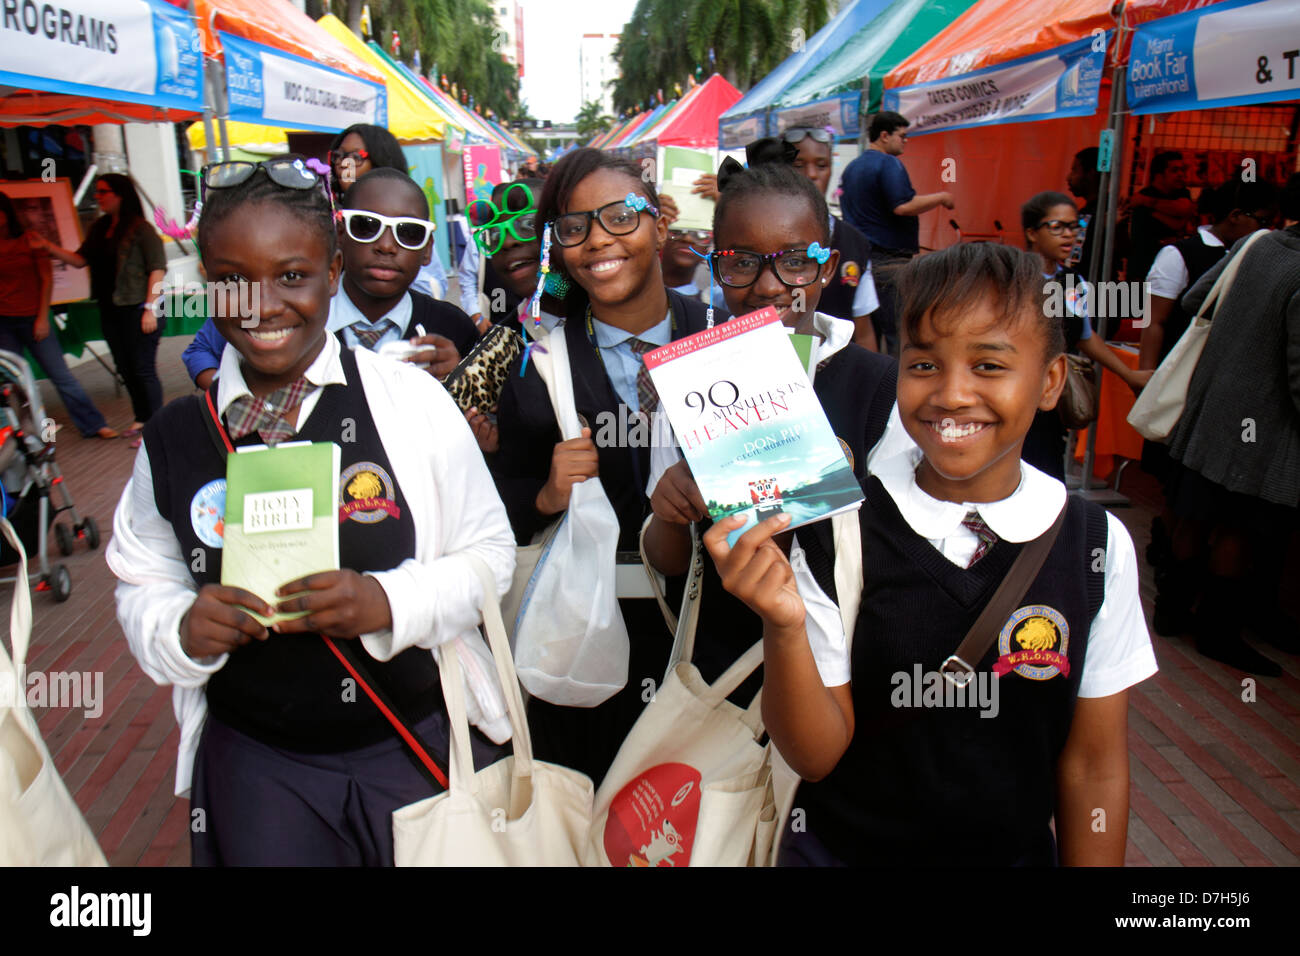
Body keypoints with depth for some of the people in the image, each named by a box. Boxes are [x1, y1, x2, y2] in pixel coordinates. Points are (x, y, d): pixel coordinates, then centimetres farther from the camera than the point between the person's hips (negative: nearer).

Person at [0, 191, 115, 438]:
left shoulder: (30, 240, 0)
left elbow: (47, 279, 0)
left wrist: (43, 317, -5)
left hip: (33, 318, -2)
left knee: (60, 374, -2)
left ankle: (92, 424, 5)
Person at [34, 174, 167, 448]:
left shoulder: (140, 229, -11)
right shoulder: (100, 228, 13)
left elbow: (157, 269, -14)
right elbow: (80, 260, 16)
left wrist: (150, 307, -19)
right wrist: (49, 247, 3)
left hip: (136, 310, -8)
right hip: (110, 310, 8)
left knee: (143, 369, -4)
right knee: (125, 368, 14)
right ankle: (141, 418, 27)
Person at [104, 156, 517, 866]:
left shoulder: (410, 400, -10)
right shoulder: (173, 438, -3)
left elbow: (489, 549, -6)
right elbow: (141, 584, 7)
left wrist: (388, 601, -23)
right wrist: (181, 628, -14)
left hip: (420, 741, -1)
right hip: (253, 760, 2)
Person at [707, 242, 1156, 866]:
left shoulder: (1098, 544, -12)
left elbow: (1094, 766, -3)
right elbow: (816, 756, -17)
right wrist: (784, 627, -32)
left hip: (1018, 851, 2)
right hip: (841, 849, -1)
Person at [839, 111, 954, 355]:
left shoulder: (851, 168, 17)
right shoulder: (889, 164, -10)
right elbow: (903, 206, -21)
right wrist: (942, 197, -10)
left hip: (859, 258, 9)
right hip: (888, 259, -9)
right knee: (899, 335, -7)